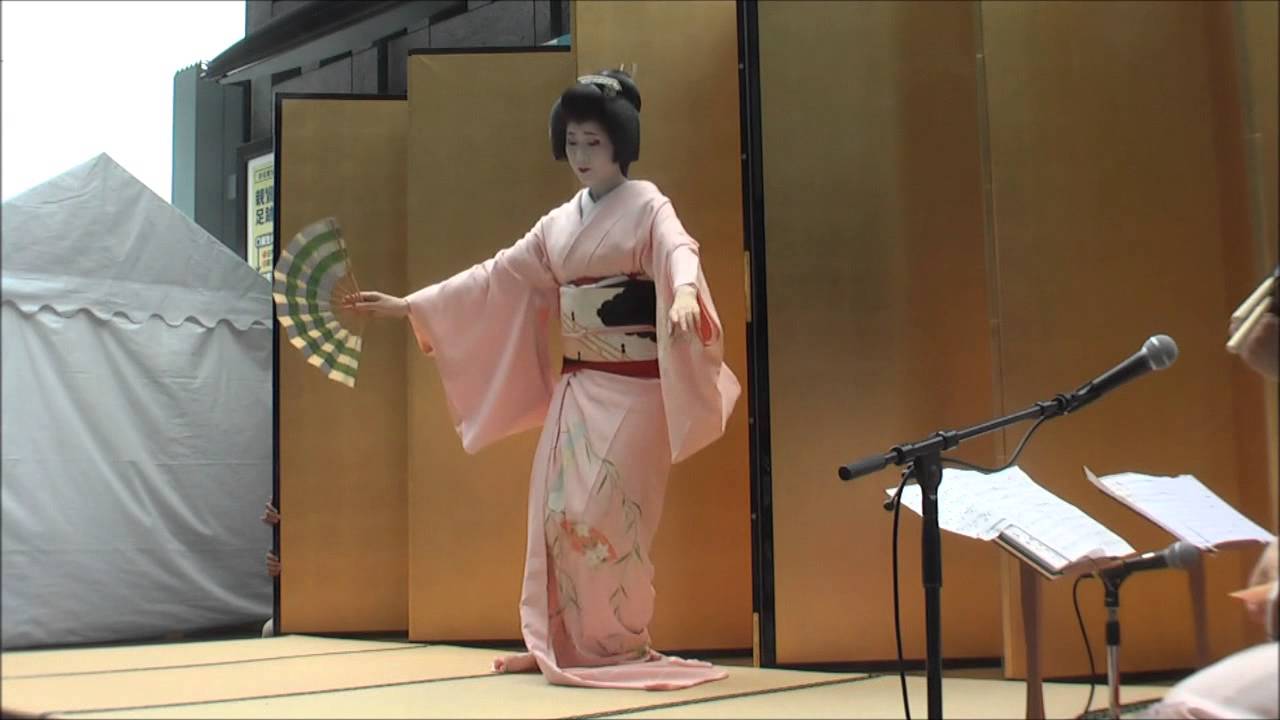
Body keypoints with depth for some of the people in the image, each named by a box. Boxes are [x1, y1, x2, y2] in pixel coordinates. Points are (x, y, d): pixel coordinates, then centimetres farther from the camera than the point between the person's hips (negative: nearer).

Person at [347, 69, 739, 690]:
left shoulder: (645, 206, -5)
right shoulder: (559, 223, 14)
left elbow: (678, 252, -25)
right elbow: (498, 277, 16)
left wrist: (684, 295, -49)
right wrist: (407, 304, 13)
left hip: (631, 386, -7)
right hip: (576, 385, 7)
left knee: (603, 516, -11)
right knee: (558, 512, 3)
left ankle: (620, 646, 1)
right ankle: (563, 641, 11)